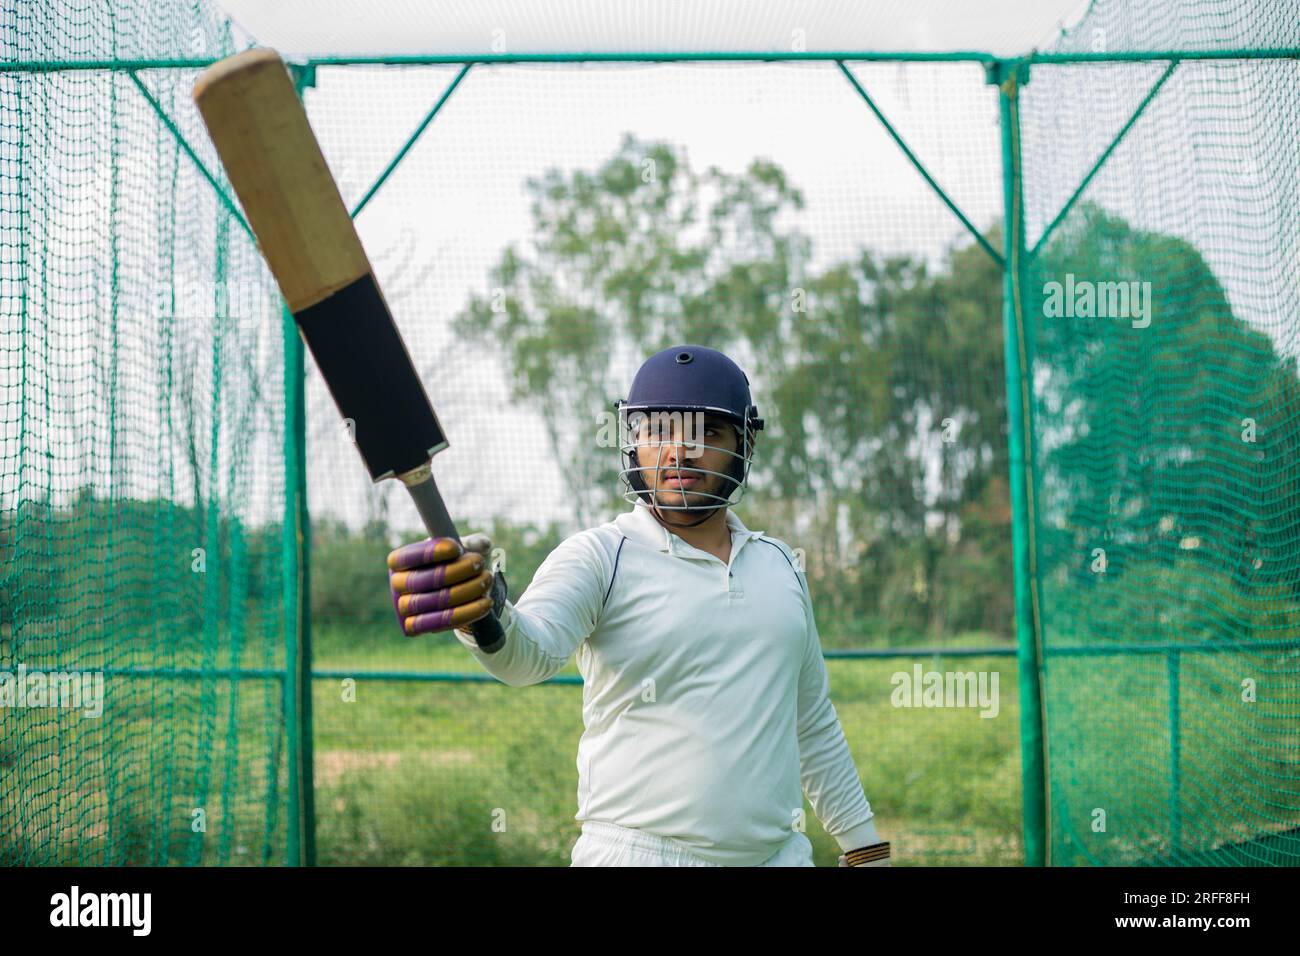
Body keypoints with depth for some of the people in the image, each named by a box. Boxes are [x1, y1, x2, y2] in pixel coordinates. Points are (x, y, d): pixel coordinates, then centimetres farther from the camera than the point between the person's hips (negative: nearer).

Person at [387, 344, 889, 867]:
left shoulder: (779, 564, 12)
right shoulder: (599, 556, -5)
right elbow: (532, 651, -26)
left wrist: (863, 845, 19)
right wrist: (484, 610, -46)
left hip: (777, 852, 5)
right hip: (638, 851, -5)